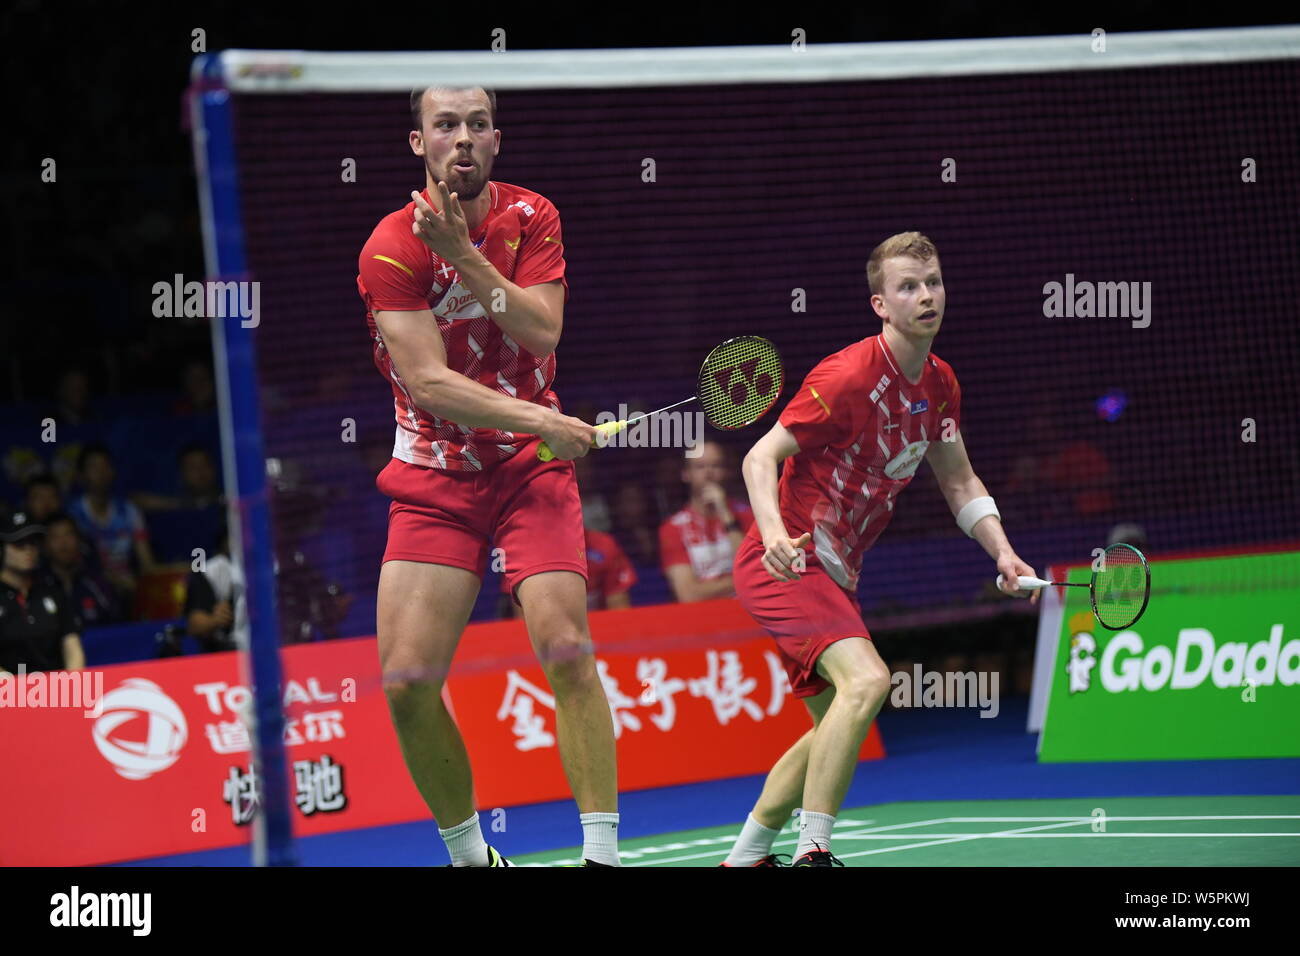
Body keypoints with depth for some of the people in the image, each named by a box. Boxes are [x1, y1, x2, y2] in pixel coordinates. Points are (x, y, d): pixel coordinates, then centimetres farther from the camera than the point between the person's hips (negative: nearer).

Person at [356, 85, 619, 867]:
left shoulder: (532, 218, 1)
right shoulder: (392, 246, -10)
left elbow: (543, 332, -12)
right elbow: (428, 380, -17)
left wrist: (463, 254, -21)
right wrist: (540, 419, -25)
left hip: (532, 466, 1)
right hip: (433, 478, -1)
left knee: (567, 648, -18)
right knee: (407, 681, -9)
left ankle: (604, 852, -15)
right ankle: (470, 853, 10)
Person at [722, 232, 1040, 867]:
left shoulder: (939, 384, 6)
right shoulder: (848, 378, -20)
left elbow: (959, 482, 17)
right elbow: (760, 458, -21)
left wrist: (1003, 553, 2)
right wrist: (776, 537, -38)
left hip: (833, 571, 10)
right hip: (783, 564, -10)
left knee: (837, 722, 18)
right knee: (866, 680, -28)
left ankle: (745, 856, 30)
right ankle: (811, 851, -26)